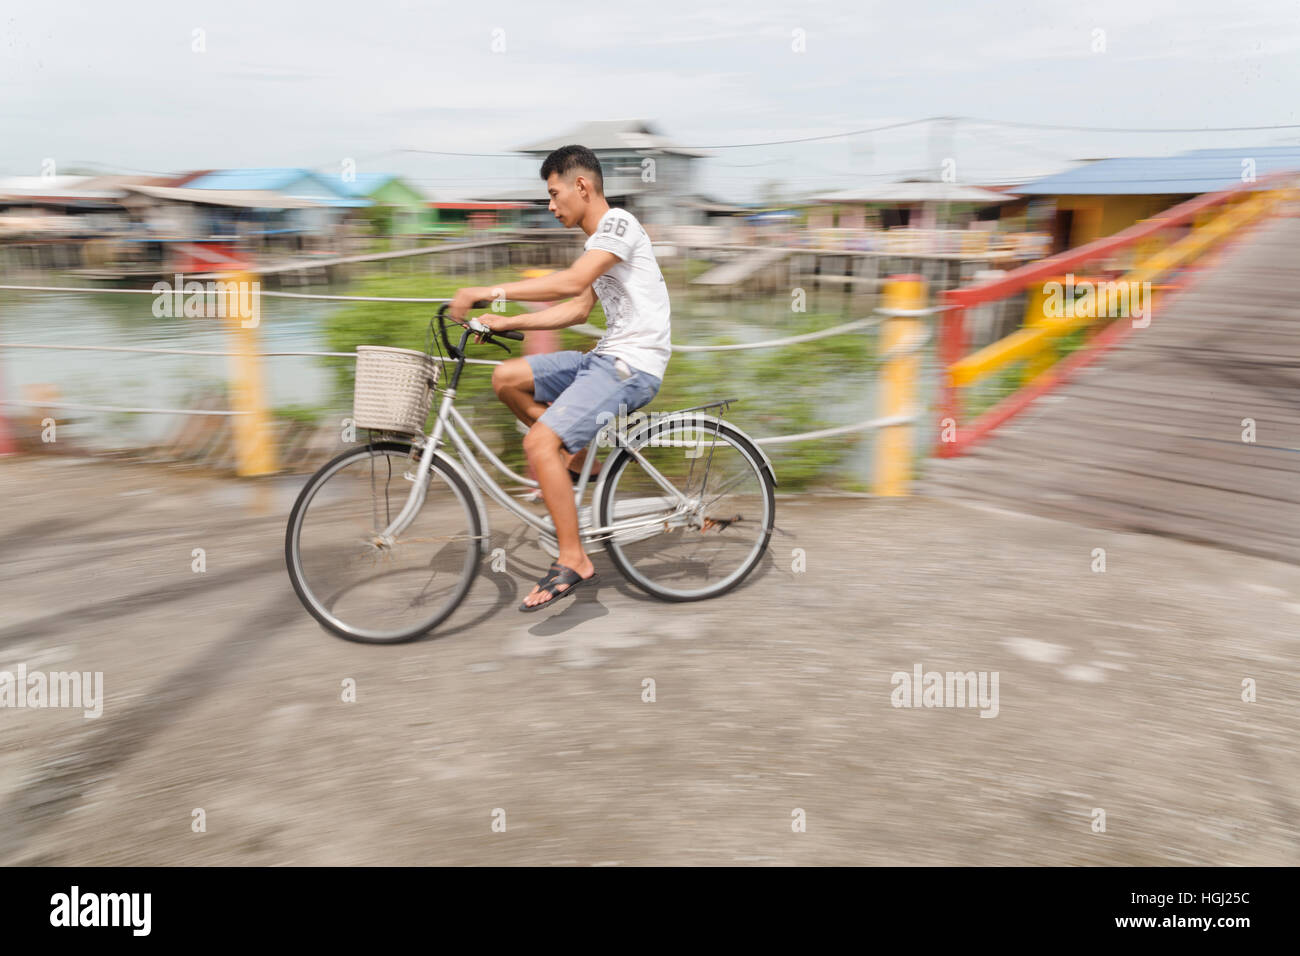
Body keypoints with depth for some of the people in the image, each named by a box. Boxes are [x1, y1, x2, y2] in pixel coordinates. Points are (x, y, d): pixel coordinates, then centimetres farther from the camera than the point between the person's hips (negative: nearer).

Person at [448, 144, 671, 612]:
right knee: (506, 378, 3)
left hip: (633, 365, -10)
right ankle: (576, 458, 13)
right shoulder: (598, 240, 20)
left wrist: (490, 292, -25)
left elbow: (572, 282, -26)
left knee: (539, 443, -20)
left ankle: (573, 562, -10)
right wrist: (507, 323, 13)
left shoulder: (618, 222, -11)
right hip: (606, 357, 10)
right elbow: (579, 308, 21)